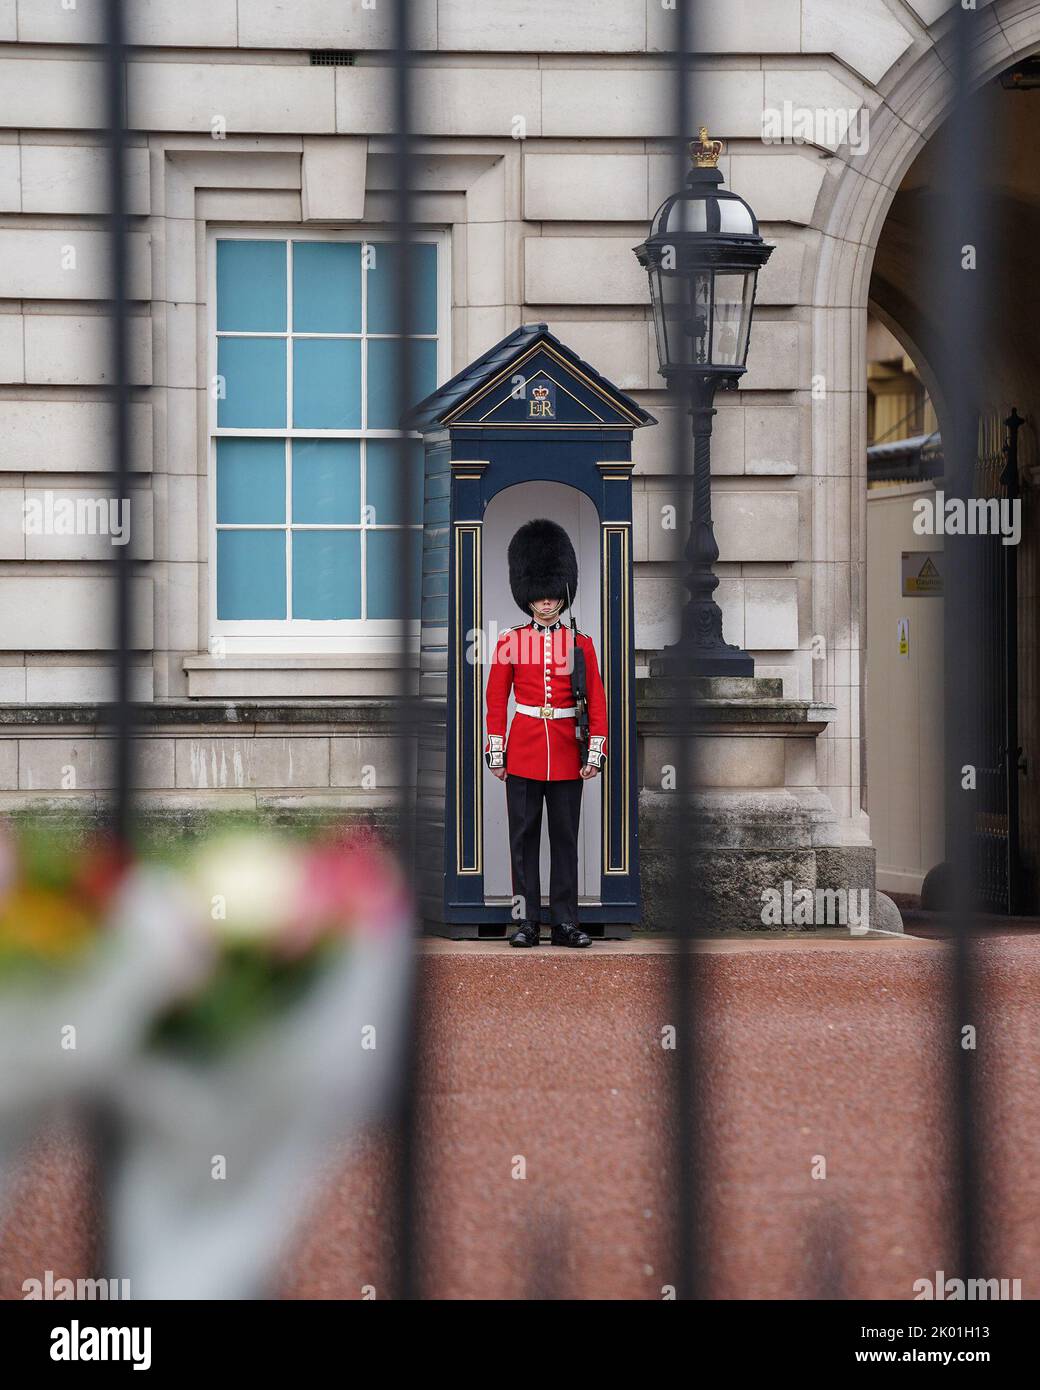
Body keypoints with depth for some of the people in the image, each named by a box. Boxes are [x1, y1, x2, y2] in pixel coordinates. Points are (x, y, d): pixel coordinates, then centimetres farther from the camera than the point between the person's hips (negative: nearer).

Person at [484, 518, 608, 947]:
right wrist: (496, 754, 0)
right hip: (523, 754, 0)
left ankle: (565, 922, 7)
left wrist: (595, 753, -4)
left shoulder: (580, 644, 4)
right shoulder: (510, 642, 3)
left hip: (567, 755, 0)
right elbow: (496, 702, 4)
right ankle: (527, 920, 6)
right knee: (524, 838, 2)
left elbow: (597, 703, 4)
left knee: (565, 839, 3)